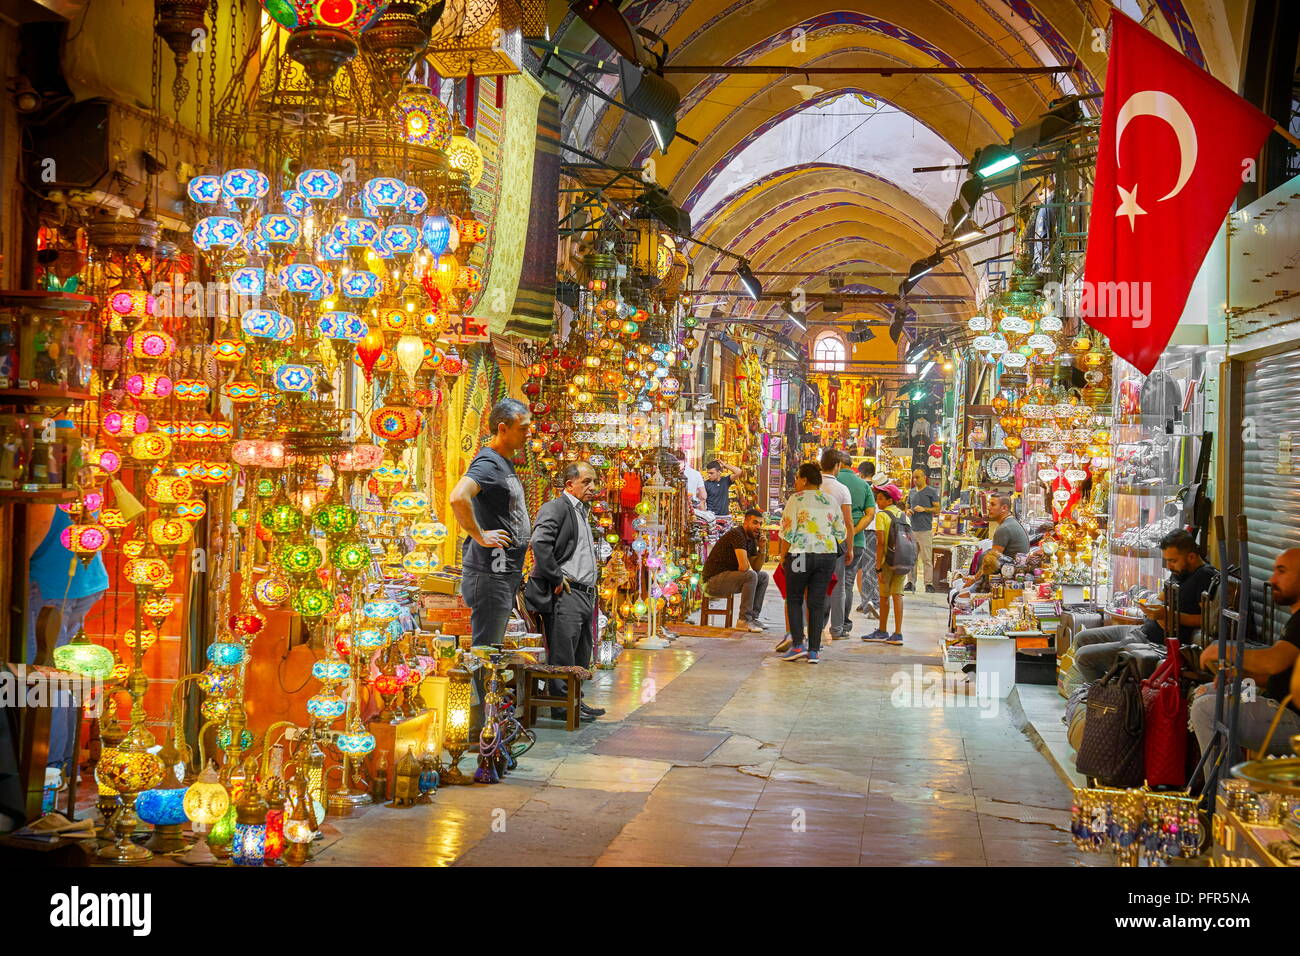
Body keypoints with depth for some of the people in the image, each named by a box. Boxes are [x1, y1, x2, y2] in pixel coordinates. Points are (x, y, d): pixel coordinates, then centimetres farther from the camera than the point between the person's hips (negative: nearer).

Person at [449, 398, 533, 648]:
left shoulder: (504, 463, 17)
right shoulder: (487, 463, -15)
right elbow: (458, 497, -33)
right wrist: (480, 536, -23)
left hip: (506, 573, 10)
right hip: (490, 573, -10)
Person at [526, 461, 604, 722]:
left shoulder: (581, 512, 22)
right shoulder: (555, 508, -8)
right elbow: (539, 543, -22)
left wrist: (590, 590, 17)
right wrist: (557, 578, -19)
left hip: (584, 594, 10)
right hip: (565, 594, -10)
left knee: (581, 654, 13)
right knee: (563, 654, -7)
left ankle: (575, 701, 21)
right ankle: (563, 705, -2)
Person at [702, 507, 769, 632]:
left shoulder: (751, 539, 11)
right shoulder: (737, 534, -20)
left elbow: (757, 567, 10)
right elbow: (744, 567, -27)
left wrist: (762, 548, -2)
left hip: (728, 578, 10)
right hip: (713, 581, -10)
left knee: (764, 577, 11)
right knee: (750, 576, -28)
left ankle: (753, 617, 7)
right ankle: (744, 620, -22)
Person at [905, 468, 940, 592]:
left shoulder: (931, 491, 0)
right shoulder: (911, 492, 17)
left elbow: (937, 509, -2)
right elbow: (907, 507, 24)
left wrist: (924, 509, -14)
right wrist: (907, 511, 2)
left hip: (925, 530, -5)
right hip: (912, 529, 5)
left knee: (927, 559, -7)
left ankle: (929, 584, -6)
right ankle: (911, 582, 8)